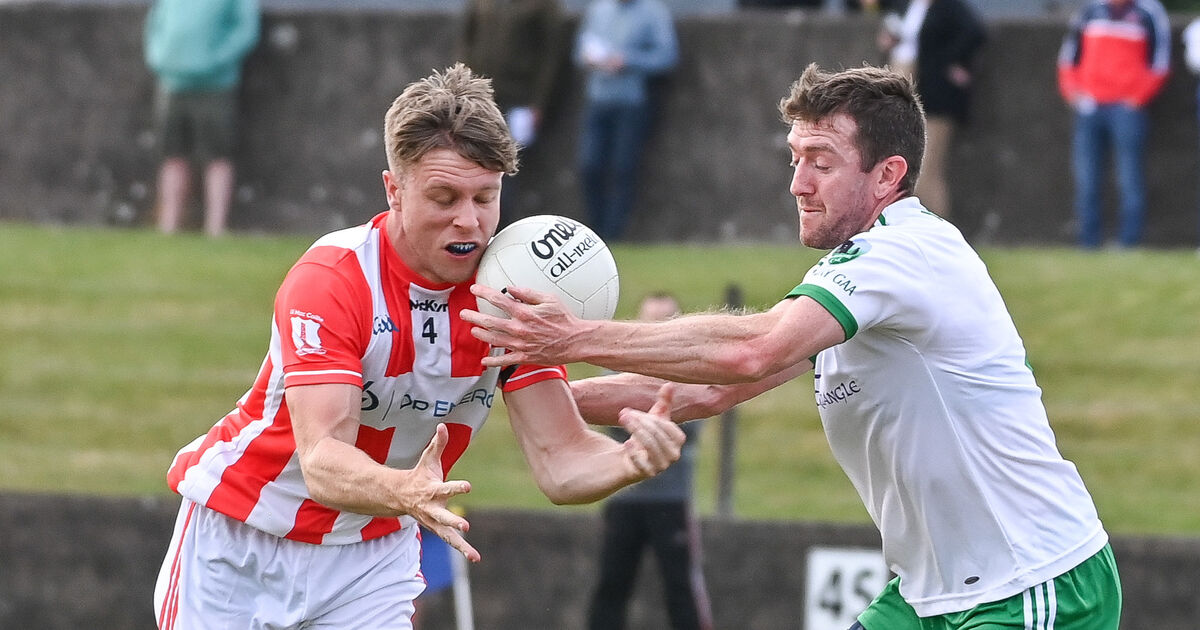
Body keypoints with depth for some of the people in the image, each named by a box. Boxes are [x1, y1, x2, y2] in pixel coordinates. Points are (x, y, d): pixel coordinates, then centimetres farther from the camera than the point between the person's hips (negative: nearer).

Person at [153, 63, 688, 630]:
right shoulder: (330, 280, -26)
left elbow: (559, 461, -17)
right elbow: (321, 460, -36)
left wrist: (633, 458, -40)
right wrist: (405, 492, -57)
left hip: (374, 554, 3)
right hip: (237, 541, -3)